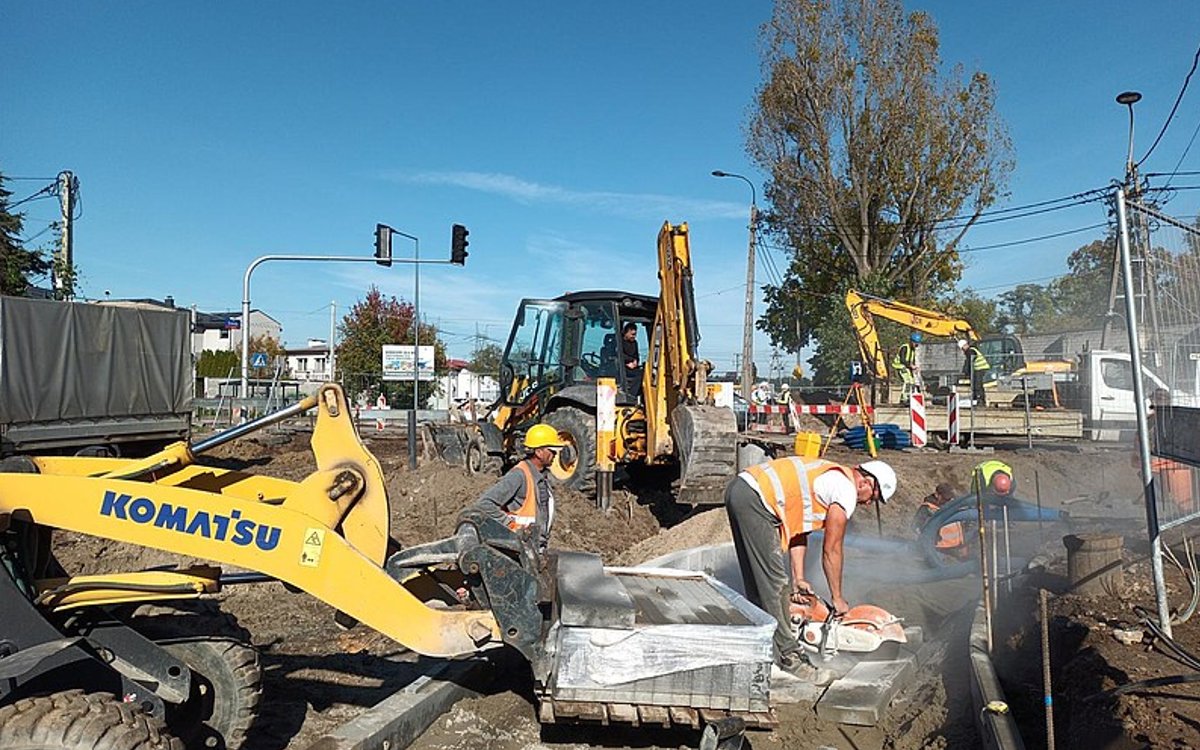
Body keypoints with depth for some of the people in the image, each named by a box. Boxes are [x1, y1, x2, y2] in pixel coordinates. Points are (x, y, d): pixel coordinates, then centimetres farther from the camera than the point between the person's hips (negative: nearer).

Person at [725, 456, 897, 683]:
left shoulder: (832, 476, 24)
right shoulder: (846, 491, -4)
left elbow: (798, 528, 23)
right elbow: (831, 551, 1)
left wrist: (798, 579, 21)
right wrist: (838, 599, 13)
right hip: (754, 500, -11)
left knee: (758, 580, 17)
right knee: (775, 583, -4)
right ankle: (789, 657, 4)